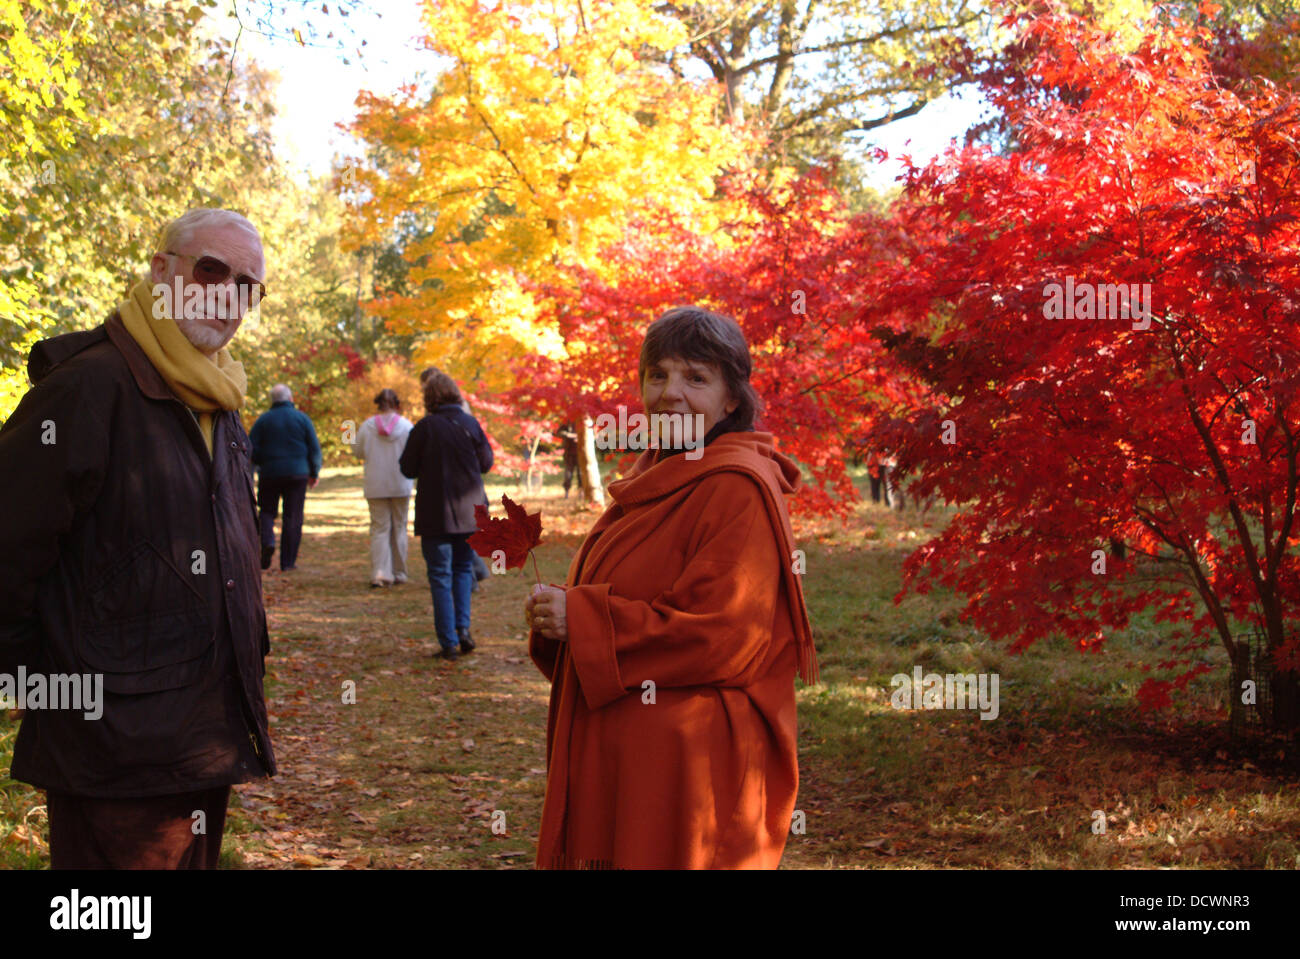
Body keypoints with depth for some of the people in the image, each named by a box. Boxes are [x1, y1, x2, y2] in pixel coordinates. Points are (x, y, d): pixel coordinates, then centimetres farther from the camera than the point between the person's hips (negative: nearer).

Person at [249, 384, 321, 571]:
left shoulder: (263, 420, 1)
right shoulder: (302, 418, 1)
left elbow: (252, 449, -2)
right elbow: (314, 448, 0)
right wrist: (314, 473, 11)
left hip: (270, 473, 0)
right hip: (297, 473, 0)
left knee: (267, 511, 14)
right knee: (293, 517, 4)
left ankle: (267, 541, -15)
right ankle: (288, 561, 3)